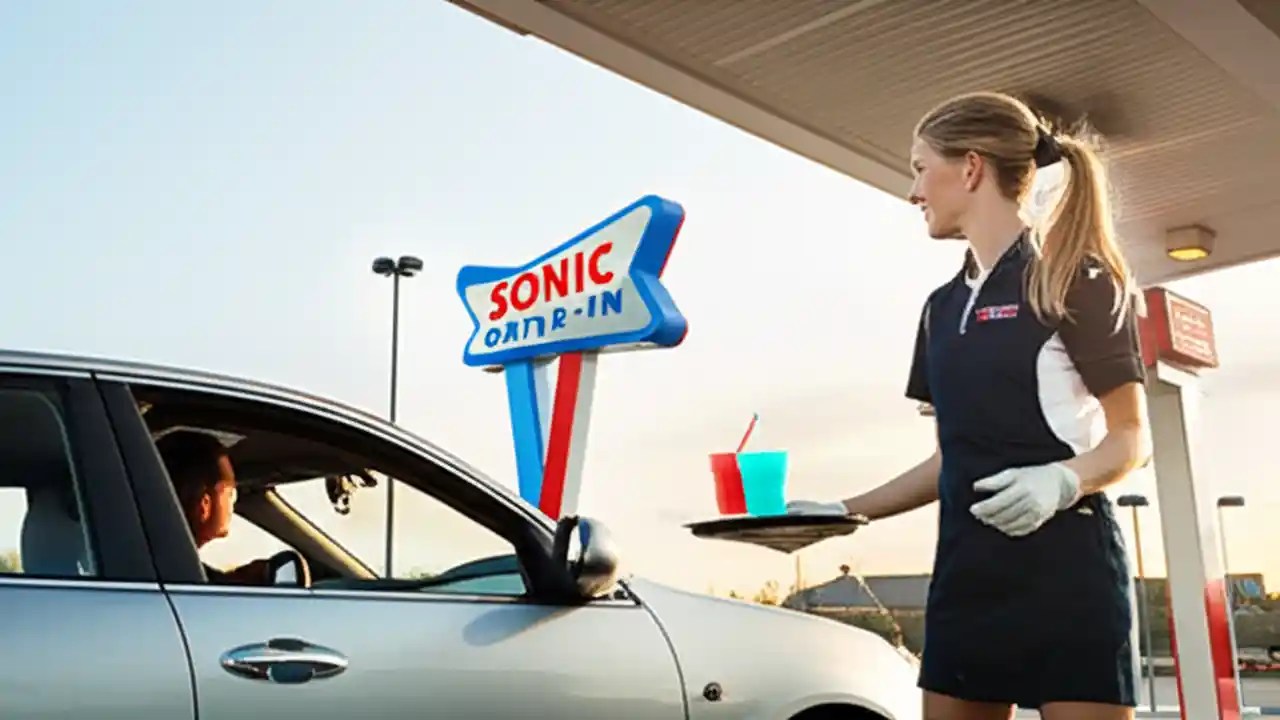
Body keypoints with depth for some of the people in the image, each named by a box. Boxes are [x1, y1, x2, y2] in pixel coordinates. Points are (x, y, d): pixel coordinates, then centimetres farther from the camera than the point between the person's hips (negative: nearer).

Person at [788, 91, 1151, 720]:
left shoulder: (1075, 280, -4)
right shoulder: (943, 306, 15)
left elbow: (1131, 437, -5)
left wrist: (1062, 481, -25)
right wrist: (846, 510, 13)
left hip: (1063, 565, -6)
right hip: (966, 570, 7)